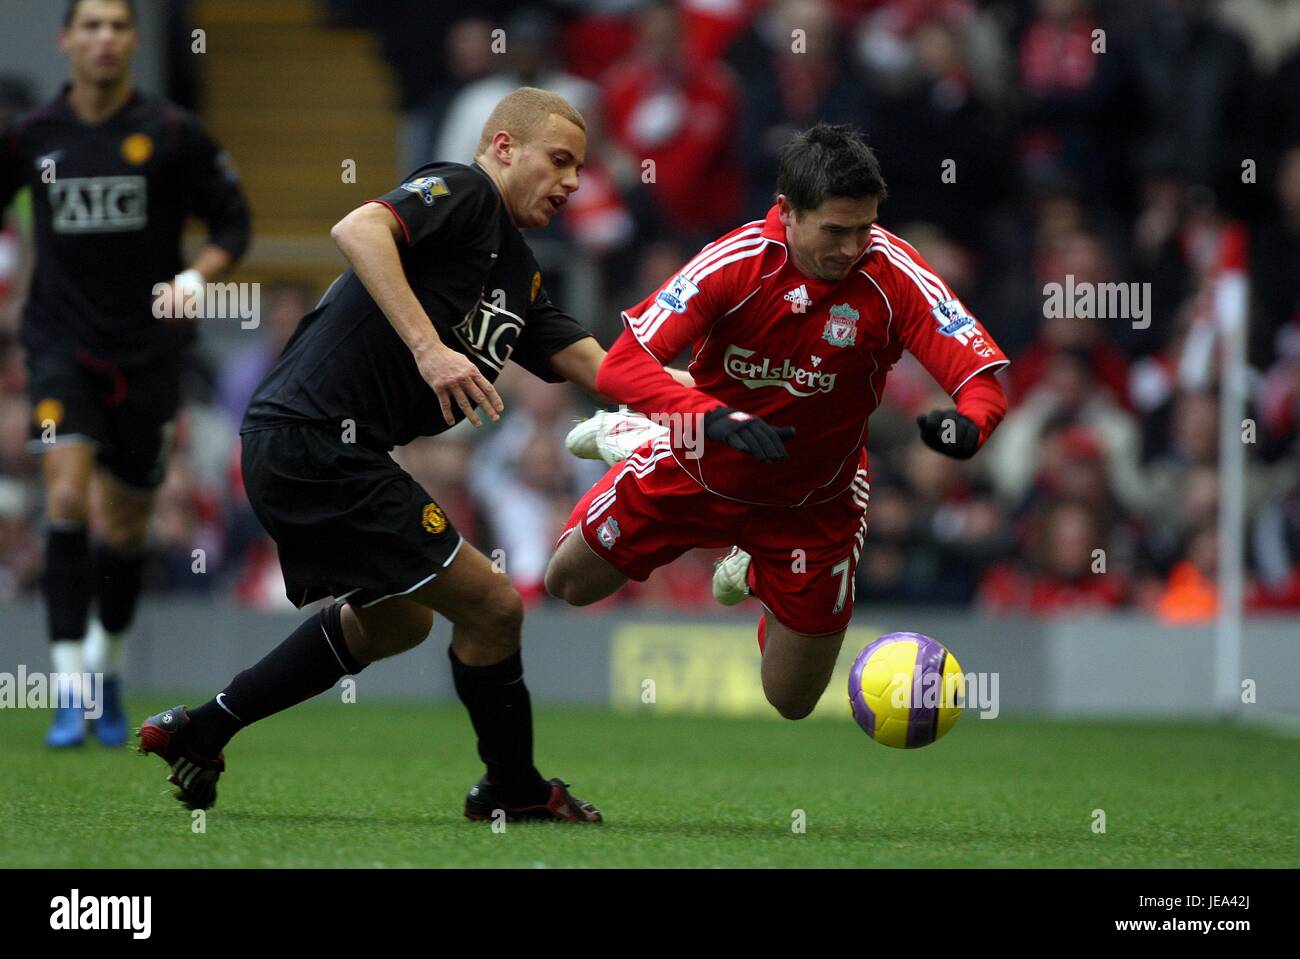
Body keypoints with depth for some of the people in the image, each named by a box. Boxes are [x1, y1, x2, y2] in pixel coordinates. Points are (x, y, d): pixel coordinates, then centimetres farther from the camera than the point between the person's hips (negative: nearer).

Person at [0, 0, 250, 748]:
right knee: (68, 496, -19)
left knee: (126, 527, 8)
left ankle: (107, 666, 34)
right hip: (63, 345, 0)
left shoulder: (173, 135, -5)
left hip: (147, 350, 0)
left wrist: (194, 281, -15)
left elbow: (233, 223, 1)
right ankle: (70, 686, -17)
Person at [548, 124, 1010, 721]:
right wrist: (713, 417, -51)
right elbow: (620, 367, -34)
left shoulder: (893, 274, -28)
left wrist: (966, 428, -55)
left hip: (812, 503, 0)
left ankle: (757, 573, 37)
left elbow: (983, 383, -30)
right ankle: (638, 443, 41)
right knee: (568, 584, 14)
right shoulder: (735, 262, -29)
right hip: (699, 471, 0)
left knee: (792, 702, 6)